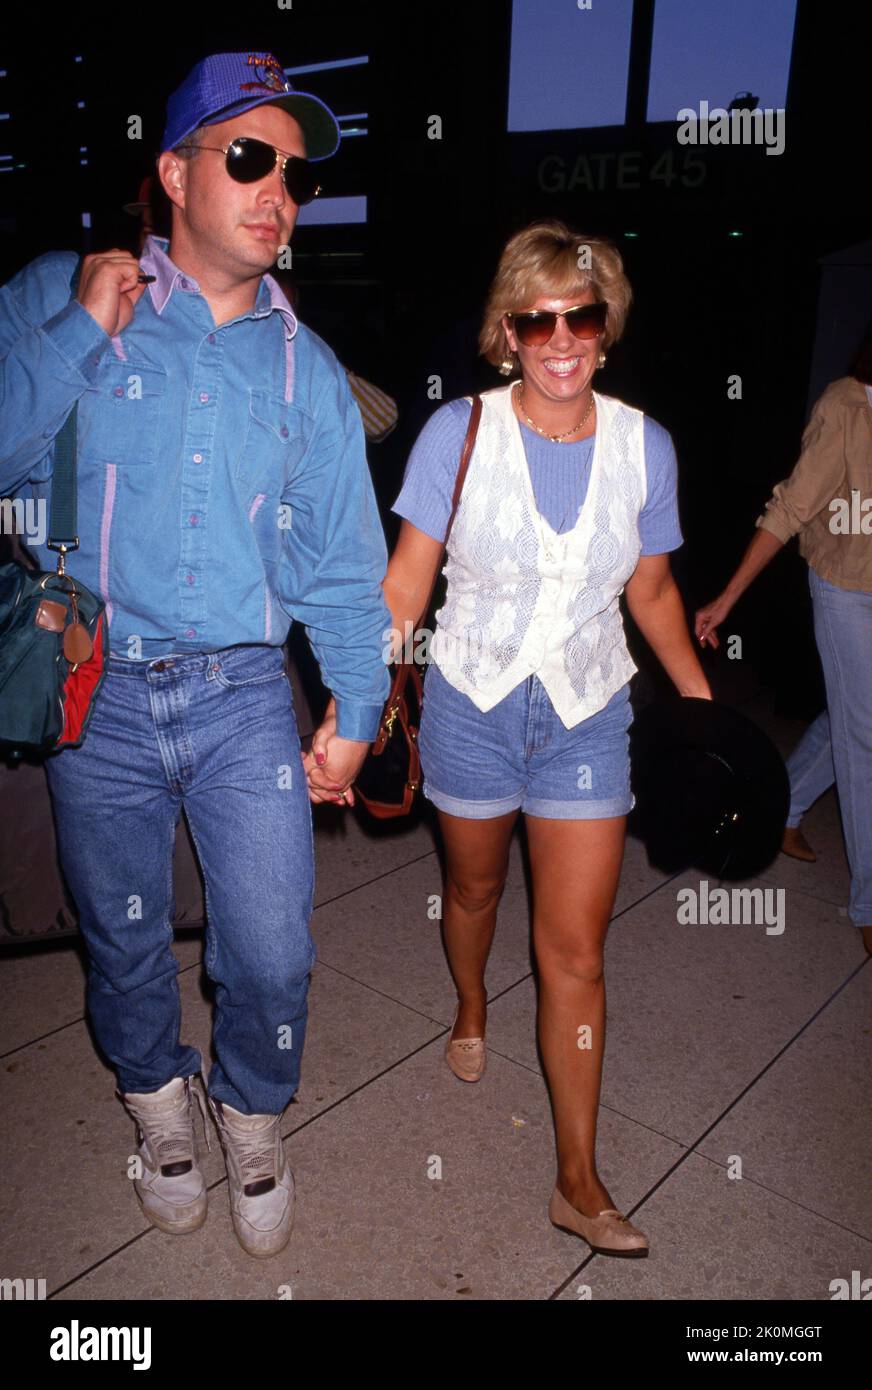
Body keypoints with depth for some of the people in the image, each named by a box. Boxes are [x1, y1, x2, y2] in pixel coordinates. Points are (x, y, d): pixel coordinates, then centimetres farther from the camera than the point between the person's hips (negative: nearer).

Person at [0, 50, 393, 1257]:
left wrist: (355, 711, 7)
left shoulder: (305, 367, 6)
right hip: (100, 700, 0)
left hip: (246, 701, 1)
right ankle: (158, 1101, 46)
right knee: (124, 944, 16)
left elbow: (343, 559, 8)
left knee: (273, 954, 5)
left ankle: (253, 1114, 37)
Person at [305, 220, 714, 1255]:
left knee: (575, 950, 3)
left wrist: (705, 703, 10)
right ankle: (471, 1009, 57)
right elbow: (405, 583, -8)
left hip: (588, 719, 1)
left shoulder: (642, 445, -4)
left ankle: (578, 1180, 18)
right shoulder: (458, 432, -10)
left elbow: (652, 591, 8)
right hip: (473, 705, 0)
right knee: (474, 887, 22)